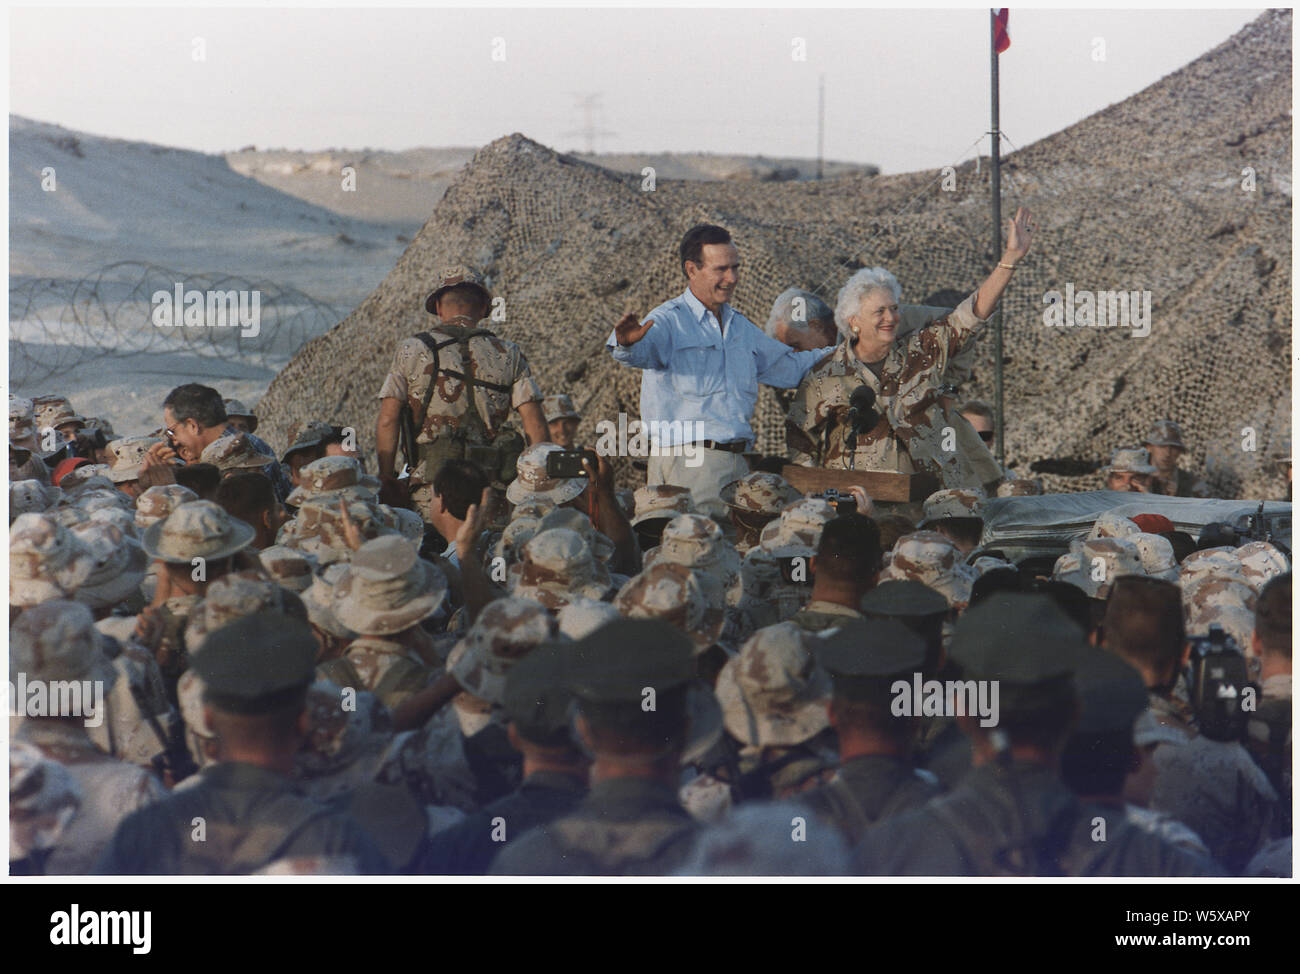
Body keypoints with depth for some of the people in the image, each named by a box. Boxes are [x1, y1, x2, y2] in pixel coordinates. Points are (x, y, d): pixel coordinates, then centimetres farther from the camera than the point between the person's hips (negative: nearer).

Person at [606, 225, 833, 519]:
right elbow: (642, 351, -25)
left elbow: (787, 366, 33)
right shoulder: (669, 321, -3)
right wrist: (627, 343, -49)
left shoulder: (741, 326, 21)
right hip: (687, 461, -6)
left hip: (737, 461, 7)